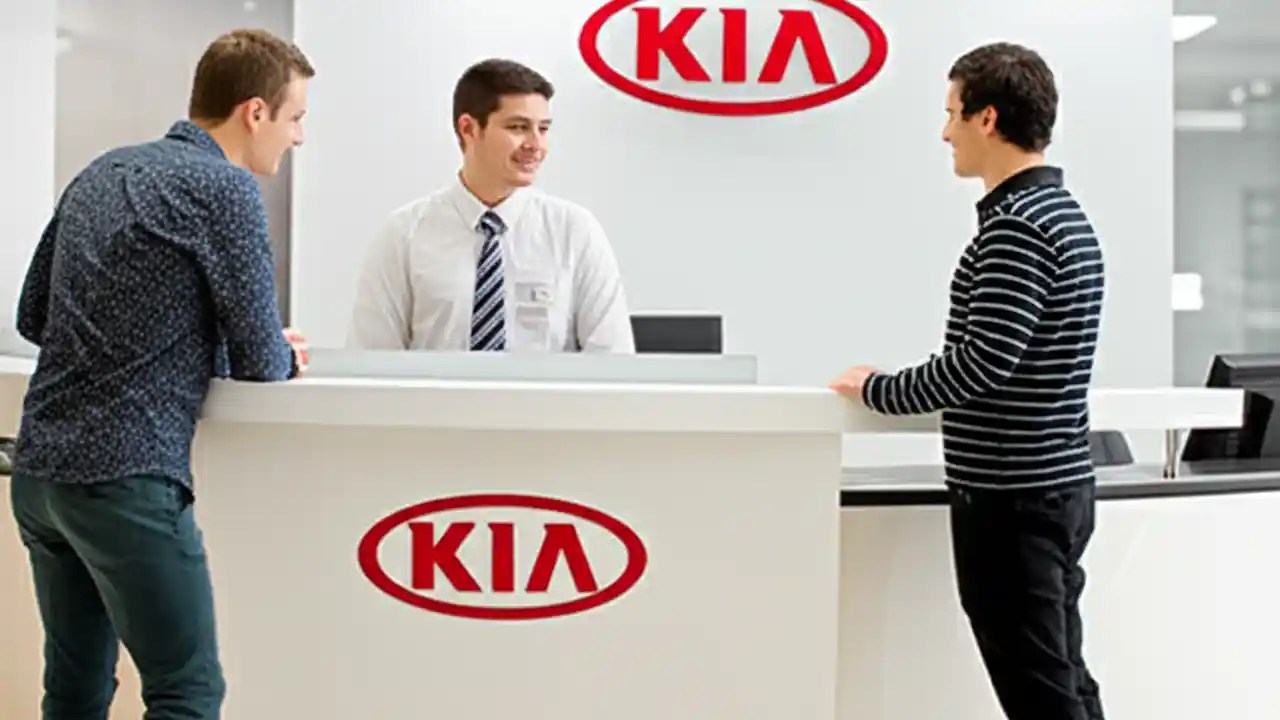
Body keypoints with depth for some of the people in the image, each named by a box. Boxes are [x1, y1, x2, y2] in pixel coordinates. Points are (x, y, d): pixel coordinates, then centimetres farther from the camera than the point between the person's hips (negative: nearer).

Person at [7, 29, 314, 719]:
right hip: (122, 477, -8)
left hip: (38, 467, 8)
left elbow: (33, 317, 20)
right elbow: (260, 363, -8)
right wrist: (288, 356, 13)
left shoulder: (101, 172, 14)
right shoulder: (224, 186, -9)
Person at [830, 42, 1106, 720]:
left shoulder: (1015, 227, -17)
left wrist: (876, 391, -11)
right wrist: (900, 382, 16)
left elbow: (984, 360, -24)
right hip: (1056, 485, 10)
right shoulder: (1063, 215, 14)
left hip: (1012, 496, -10)